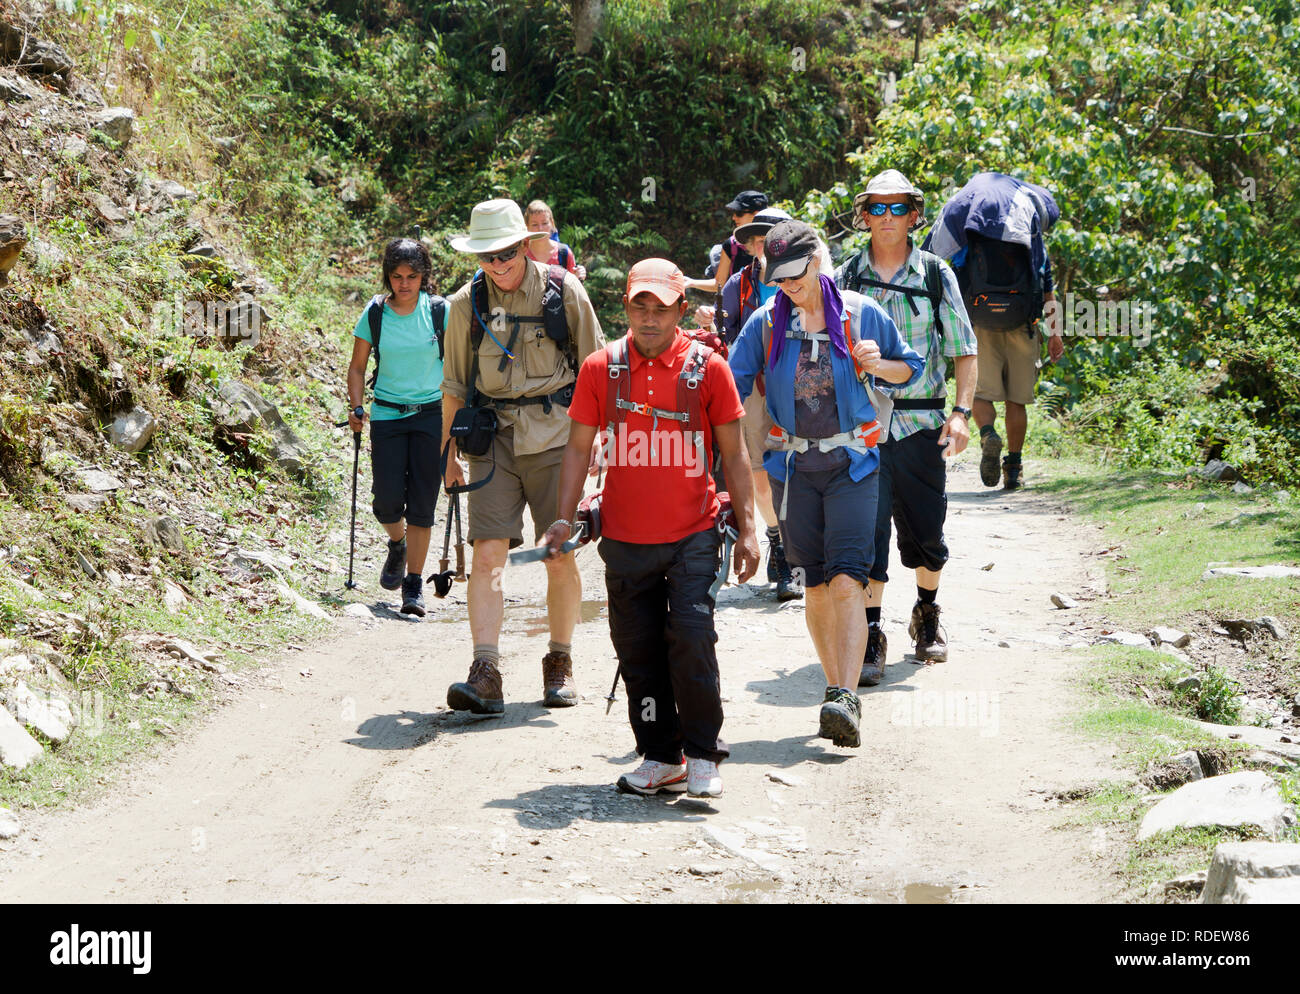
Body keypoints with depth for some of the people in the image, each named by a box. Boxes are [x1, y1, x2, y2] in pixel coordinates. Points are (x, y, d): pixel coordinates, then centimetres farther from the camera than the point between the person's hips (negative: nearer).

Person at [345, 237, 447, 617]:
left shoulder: (440, 311, -3)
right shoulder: (374, 314, -1)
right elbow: (357, 366, 9)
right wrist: (357, 408, -2)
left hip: (431, 414, -1)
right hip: (387, 415, 1)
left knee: (421, 503, -3)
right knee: (388, 499, -7)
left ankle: (414, 584, 6)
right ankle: (397, 545, 28)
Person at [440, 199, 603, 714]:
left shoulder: (563, 290, 0)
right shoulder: (466, 304, 5)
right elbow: (455, 386, 14)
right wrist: (448, 453, 14)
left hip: (554, 435, -1)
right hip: (493, 438, 1)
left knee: (560, 557, 2)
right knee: (487, 554, -10)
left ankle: (560, 664, 19)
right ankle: (485, 673, -15)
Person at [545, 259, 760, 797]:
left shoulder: (708, 368, -1)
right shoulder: (600, 368, 2)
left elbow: (733, 453, 5)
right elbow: (579, 446, 8)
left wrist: (747, 529, 2)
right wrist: (565, 516, -1)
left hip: (693, 533, -2)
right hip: (625, 536, 2)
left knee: (692, 634, -14)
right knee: (637, 649, 6)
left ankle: (703, 756, 2)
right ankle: (661, 758, 20)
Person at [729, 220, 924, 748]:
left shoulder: (861, 313, 1)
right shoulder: (765, 322, 5)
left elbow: (911, 367, 13)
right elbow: (733, 383, 6)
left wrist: (878, 365, -9)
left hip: (851, 463, -3)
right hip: (792, 464, 3)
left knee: (846, 579, -15)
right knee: (815, 584, 6)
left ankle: (845, 699, -22)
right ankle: (837, 690, 17)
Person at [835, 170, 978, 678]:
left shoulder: (936, 275, 3)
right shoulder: (845, 278, 4)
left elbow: (964, 350, 5)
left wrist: (961, 412, -7)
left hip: (922, 422, 1)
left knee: (925, 531, 9)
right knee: (866, 528, -8)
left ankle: (927, 616, 32)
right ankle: (870, 635, -1)